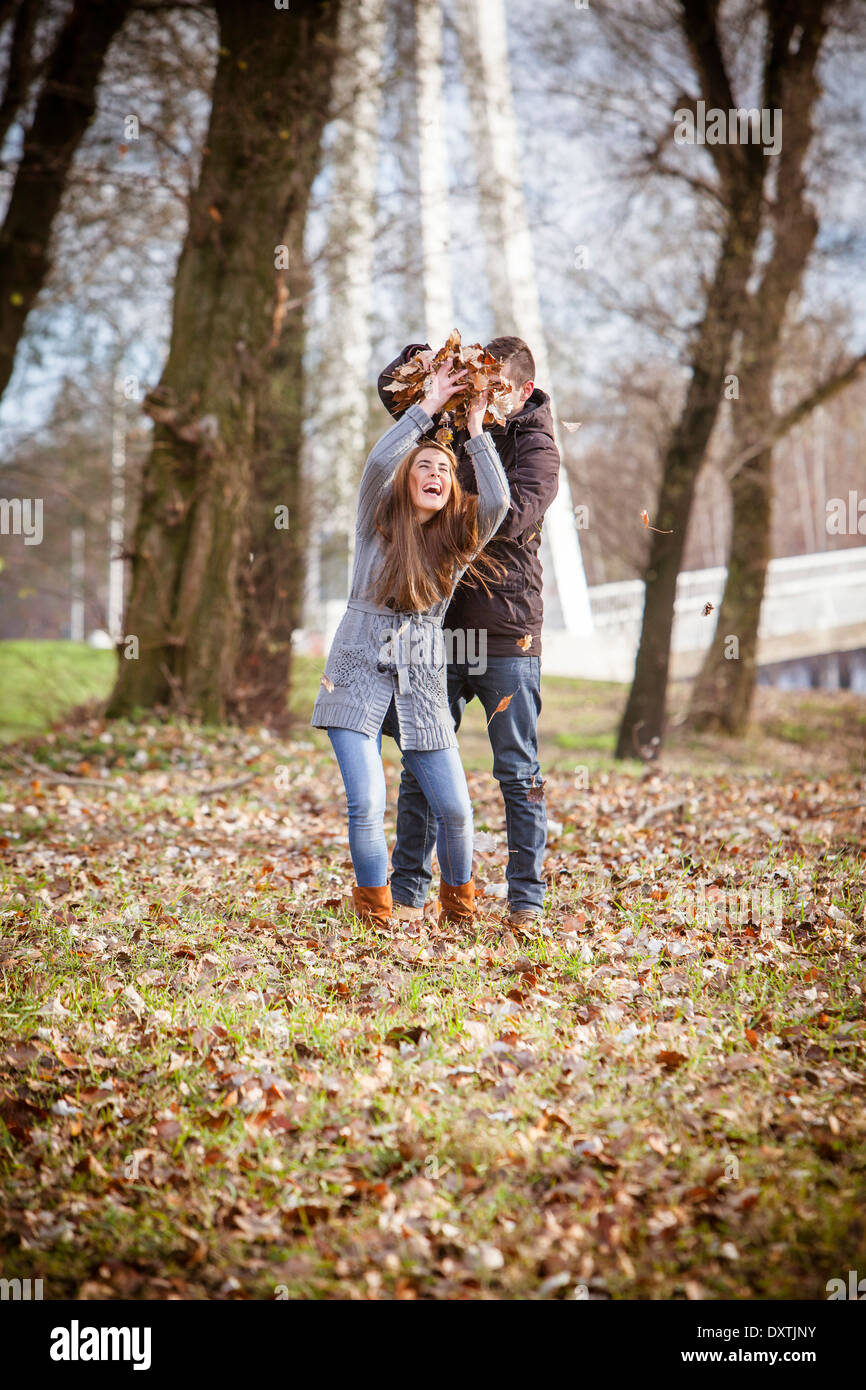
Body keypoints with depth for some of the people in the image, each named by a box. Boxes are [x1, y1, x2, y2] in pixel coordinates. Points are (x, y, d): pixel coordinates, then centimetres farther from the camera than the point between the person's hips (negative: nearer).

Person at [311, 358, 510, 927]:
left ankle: (460, 902, 26)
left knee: (454, 810, -2)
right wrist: (429, 406, -11)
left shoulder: (458, 542, 7)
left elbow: (497, 501, -13)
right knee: (366, 806, -14)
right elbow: (378, 462, -15)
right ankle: (376, 916, 6)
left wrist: (476, 430, -7)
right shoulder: (378, 524, 4)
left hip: (422, 688, 2)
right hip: (359, 681, -2)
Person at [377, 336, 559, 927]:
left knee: (519, 772, 1)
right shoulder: (454, 425, 10)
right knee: (420, 767, 4)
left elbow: (513, 516, -19)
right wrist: (420, 358, -2)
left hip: (508, 633, -4)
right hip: (441, 624, 4)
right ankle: (408, 891, 11)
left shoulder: (537, 447, -2)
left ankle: (527, 899, 6)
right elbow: (391, 387, 18)